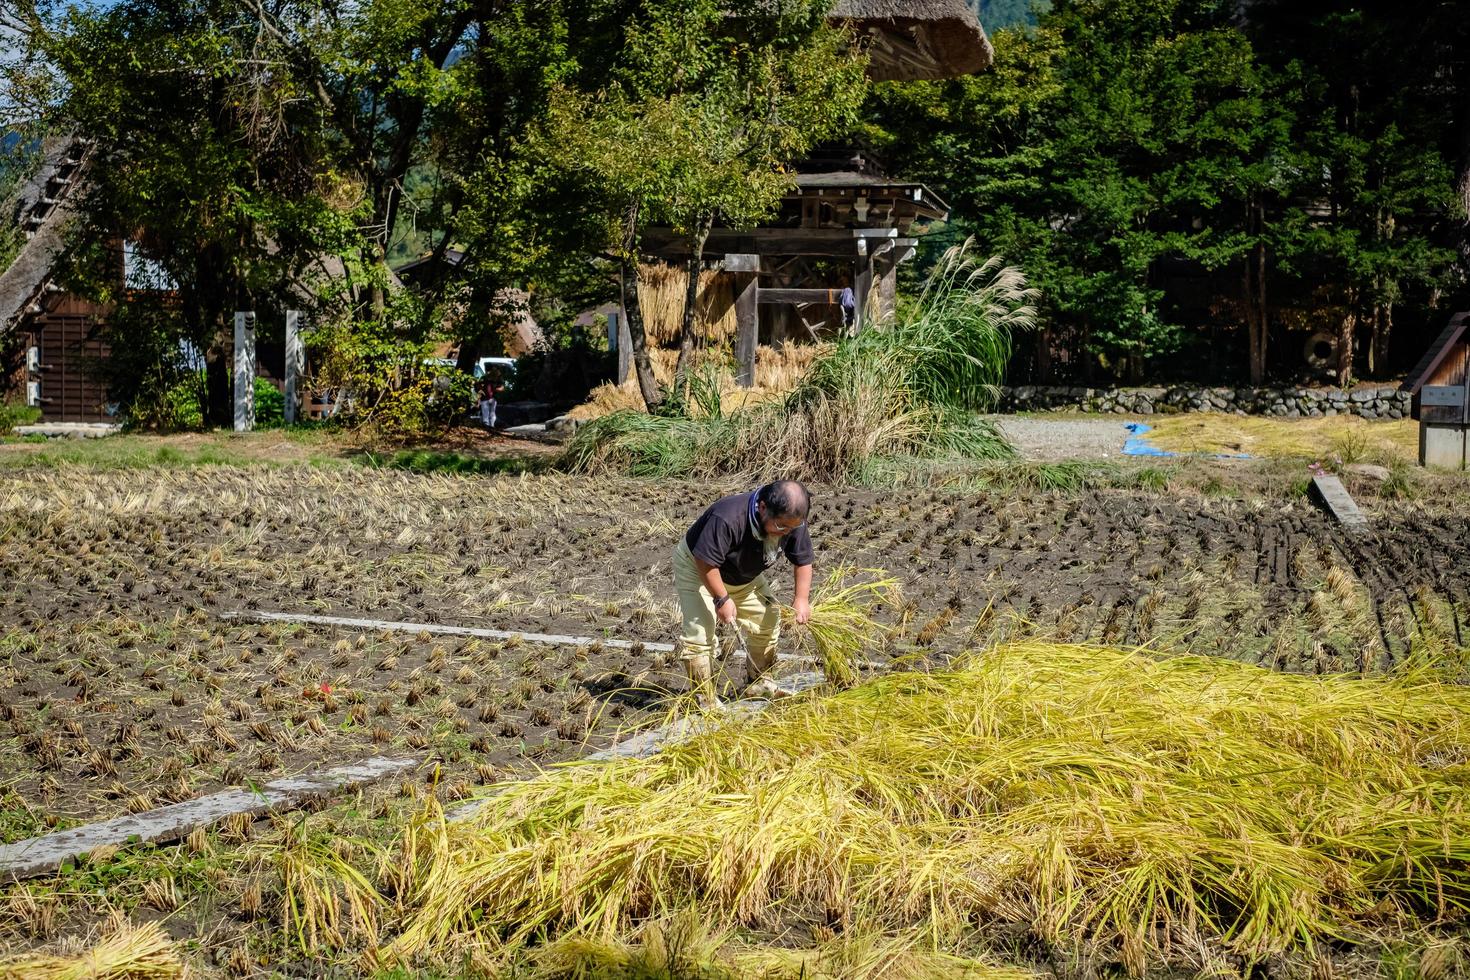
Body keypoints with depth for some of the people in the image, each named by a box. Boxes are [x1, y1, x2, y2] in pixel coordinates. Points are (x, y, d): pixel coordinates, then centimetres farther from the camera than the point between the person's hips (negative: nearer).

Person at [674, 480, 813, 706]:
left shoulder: (792, 522, -20)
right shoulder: (727, 519, -43)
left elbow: (803, 560, -7)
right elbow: (706, 562, -34)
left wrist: (802, 598, -18)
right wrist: (722, 599, -31)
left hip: (744, 576, 7)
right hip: (697, 568, -7)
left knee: (769, 622, 6)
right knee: (700, 632, -19)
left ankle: (757, 683, 23)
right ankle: (703, 700, -10)